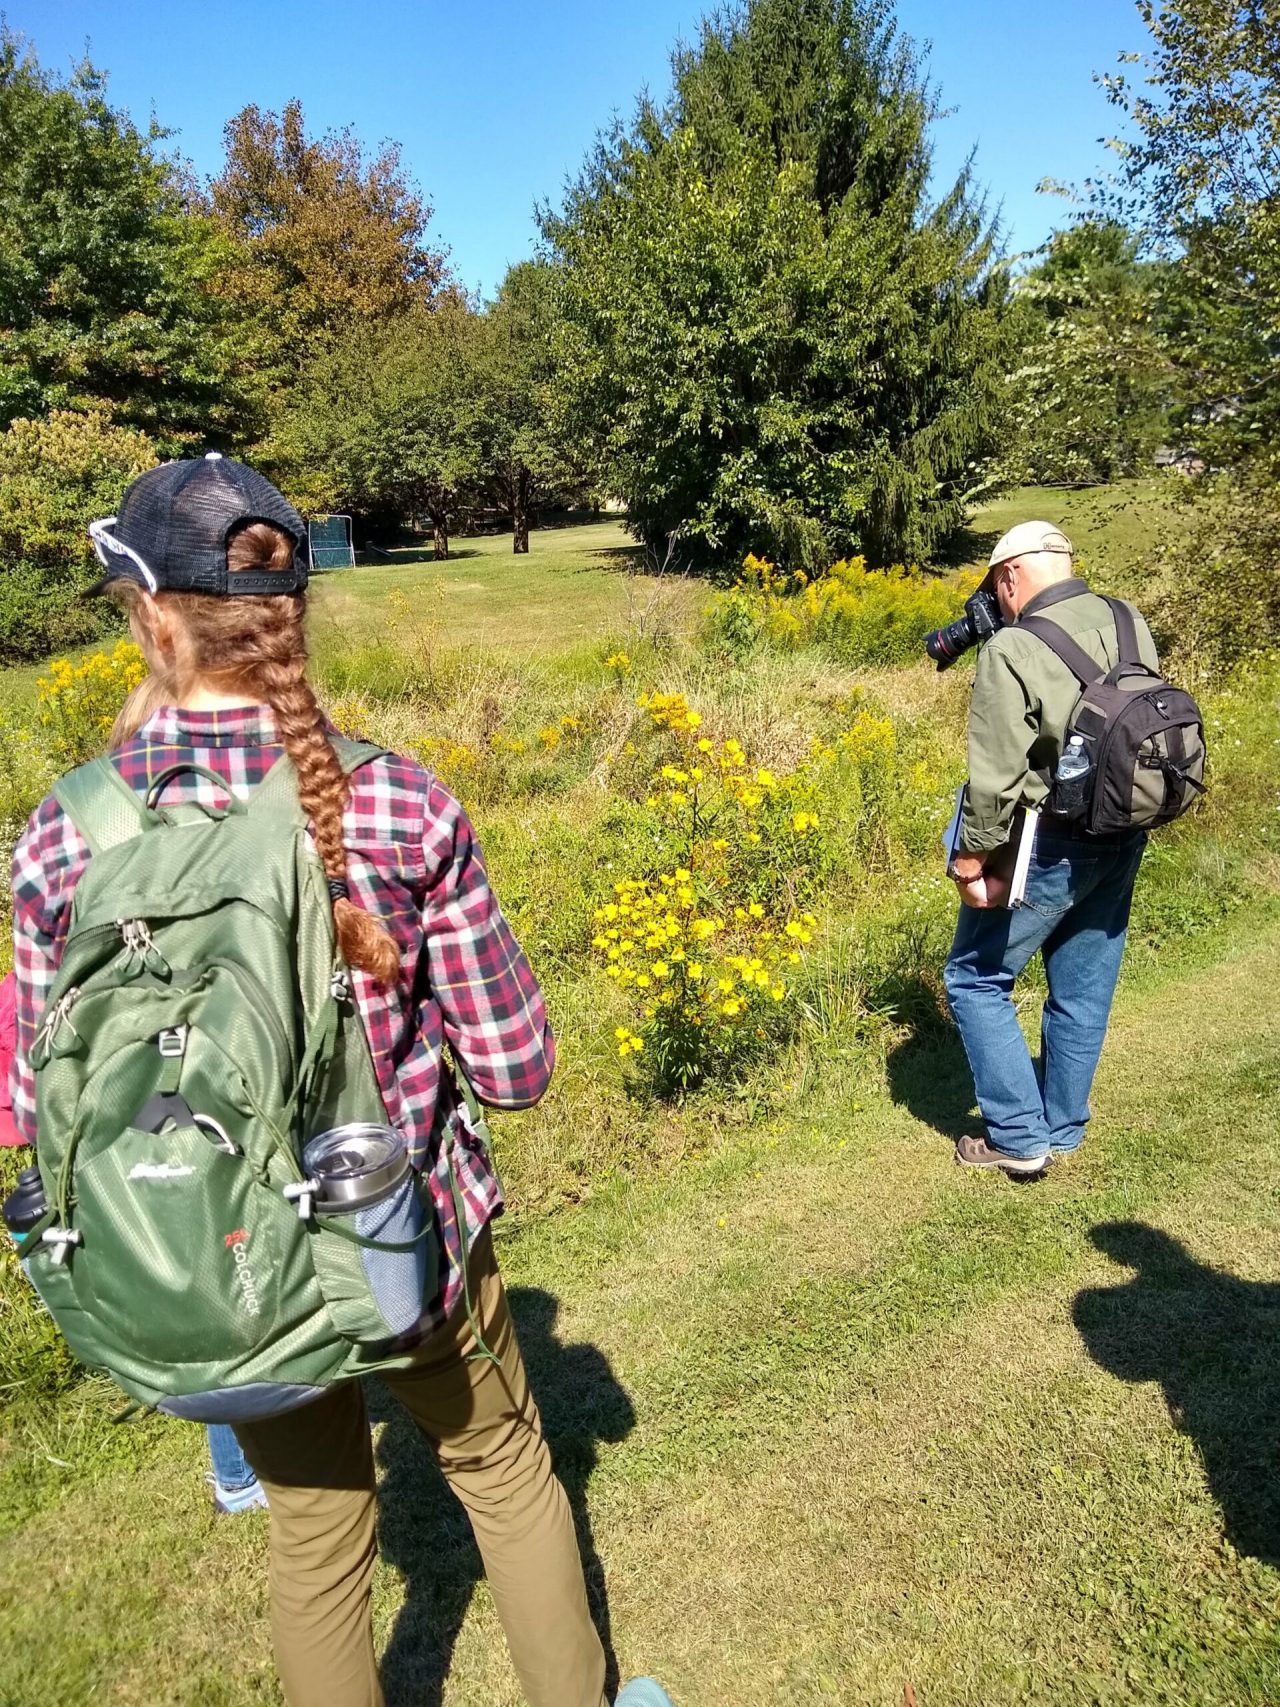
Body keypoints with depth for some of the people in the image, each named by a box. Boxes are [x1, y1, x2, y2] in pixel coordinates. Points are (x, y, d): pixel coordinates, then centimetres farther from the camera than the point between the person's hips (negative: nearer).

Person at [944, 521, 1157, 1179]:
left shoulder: (1014, 648, -18)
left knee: (976, 980, 9)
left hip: (1049, 849, -7)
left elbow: (995, 775, -19)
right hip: (1124, 843, 7)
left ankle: (1020, 1137, 12)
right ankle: (1064, 1131, 31)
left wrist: (971, 860, -10)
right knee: (1083, 990, 17)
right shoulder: (1133, 626, 2)